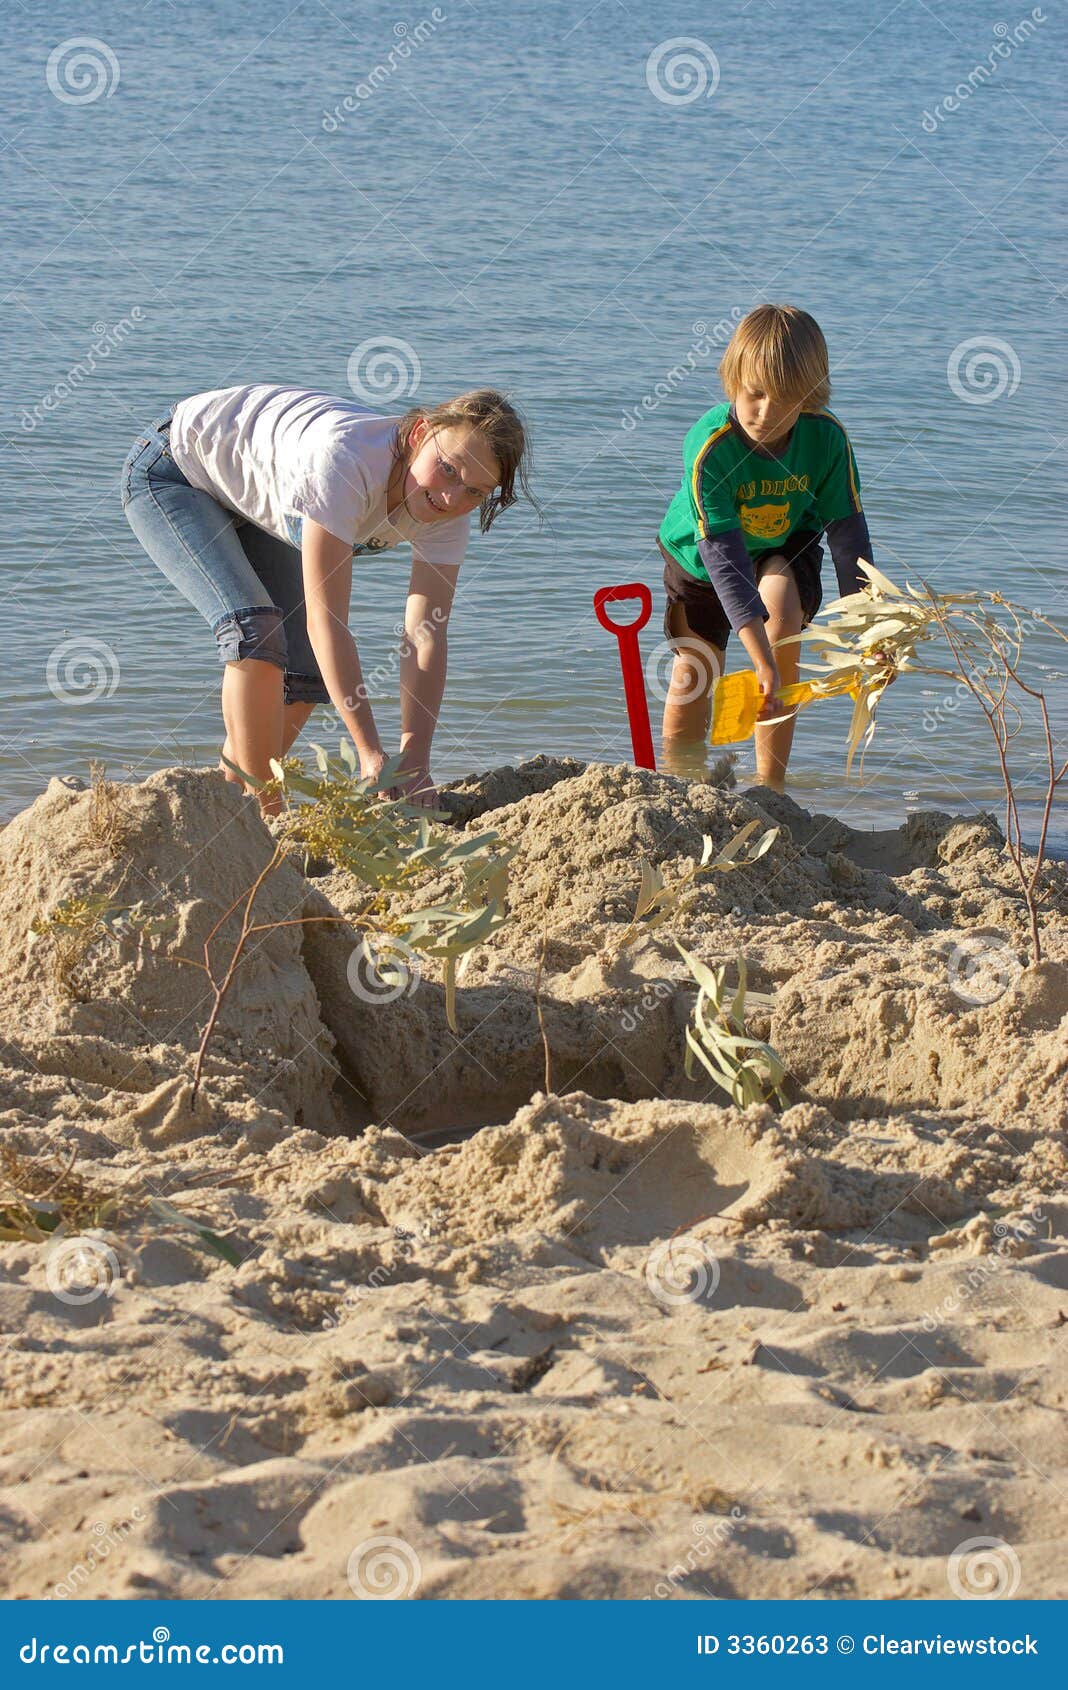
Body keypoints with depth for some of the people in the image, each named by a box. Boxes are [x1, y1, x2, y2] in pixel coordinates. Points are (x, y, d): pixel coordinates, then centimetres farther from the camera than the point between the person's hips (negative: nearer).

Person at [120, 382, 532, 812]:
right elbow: (325, 617, -43)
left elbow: (426, 634, -24)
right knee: (255, 631, -26)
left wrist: (414, 757, -37)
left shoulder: (447, 512, -22)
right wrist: (371, 753, -46)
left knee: (307, 674, 0)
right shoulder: (345, 459, -43)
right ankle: (263, 812, -18)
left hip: (248, 499, 7)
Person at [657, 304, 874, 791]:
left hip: (783, 548, 1)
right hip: (700, 556, -1)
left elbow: (847, 529, -18)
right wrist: (759, 655, -47)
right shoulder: (708, 445, -37)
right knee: (691, 675, -4)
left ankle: (770, 781, -19)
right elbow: (723, 555, -40)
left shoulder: (826, 437, -28)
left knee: (783, 617, -29)